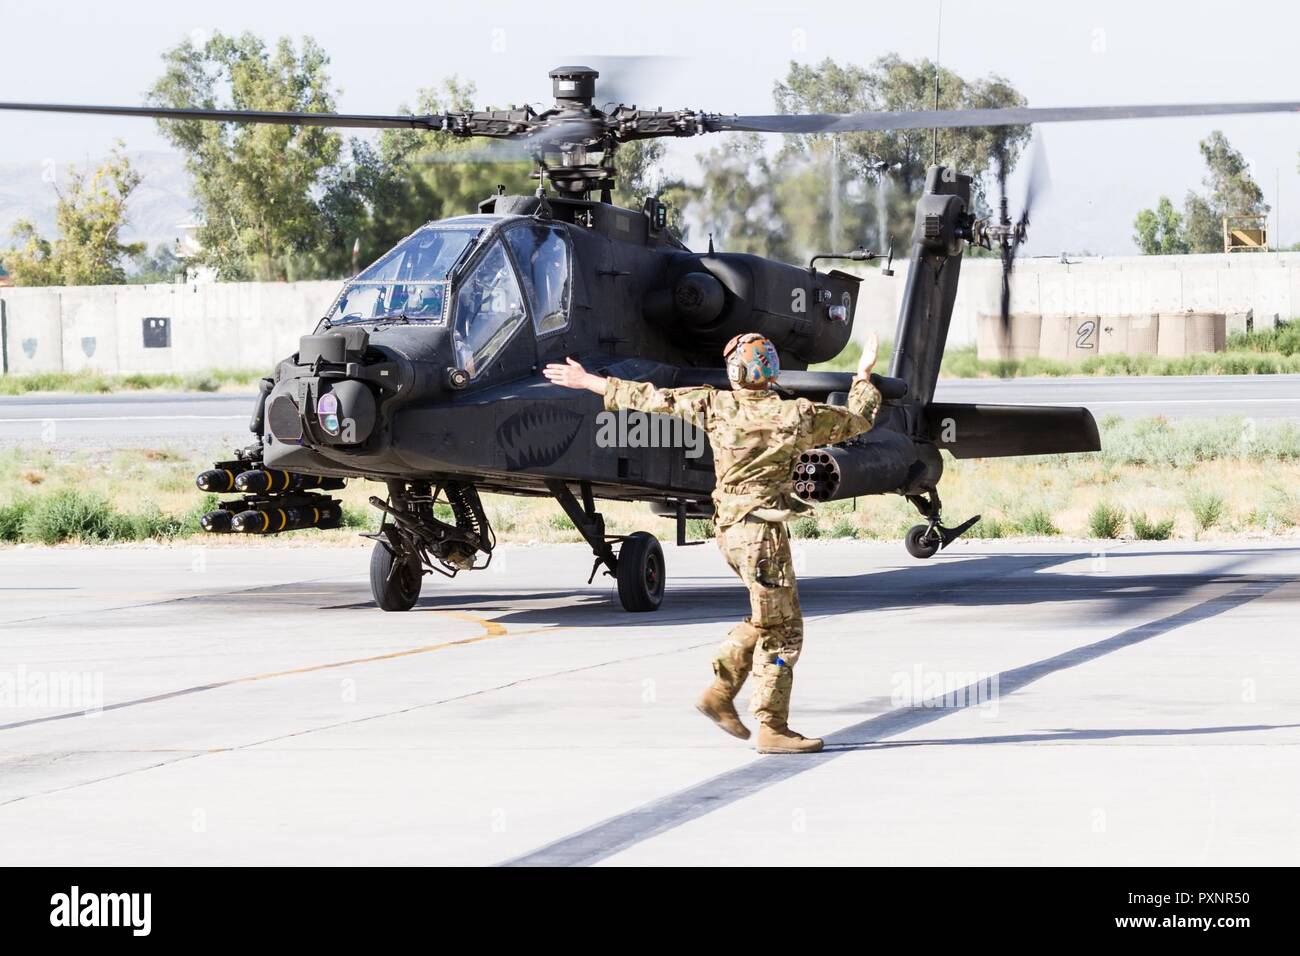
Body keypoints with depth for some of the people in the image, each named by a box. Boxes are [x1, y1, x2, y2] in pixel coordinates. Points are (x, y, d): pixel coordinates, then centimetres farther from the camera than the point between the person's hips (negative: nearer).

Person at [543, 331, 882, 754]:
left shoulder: (714, 406, -3)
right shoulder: (796, 416, -12)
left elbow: (651, 398, 4)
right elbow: (857, 419, 3)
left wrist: (586, 381, 14)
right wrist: (864, 376, 20)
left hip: (731, 529, 6)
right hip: (763, 531, -6)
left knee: (765, 618, 23)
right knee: (781, 631, 0)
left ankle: (719, 694, 22)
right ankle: (772, 728, 0)